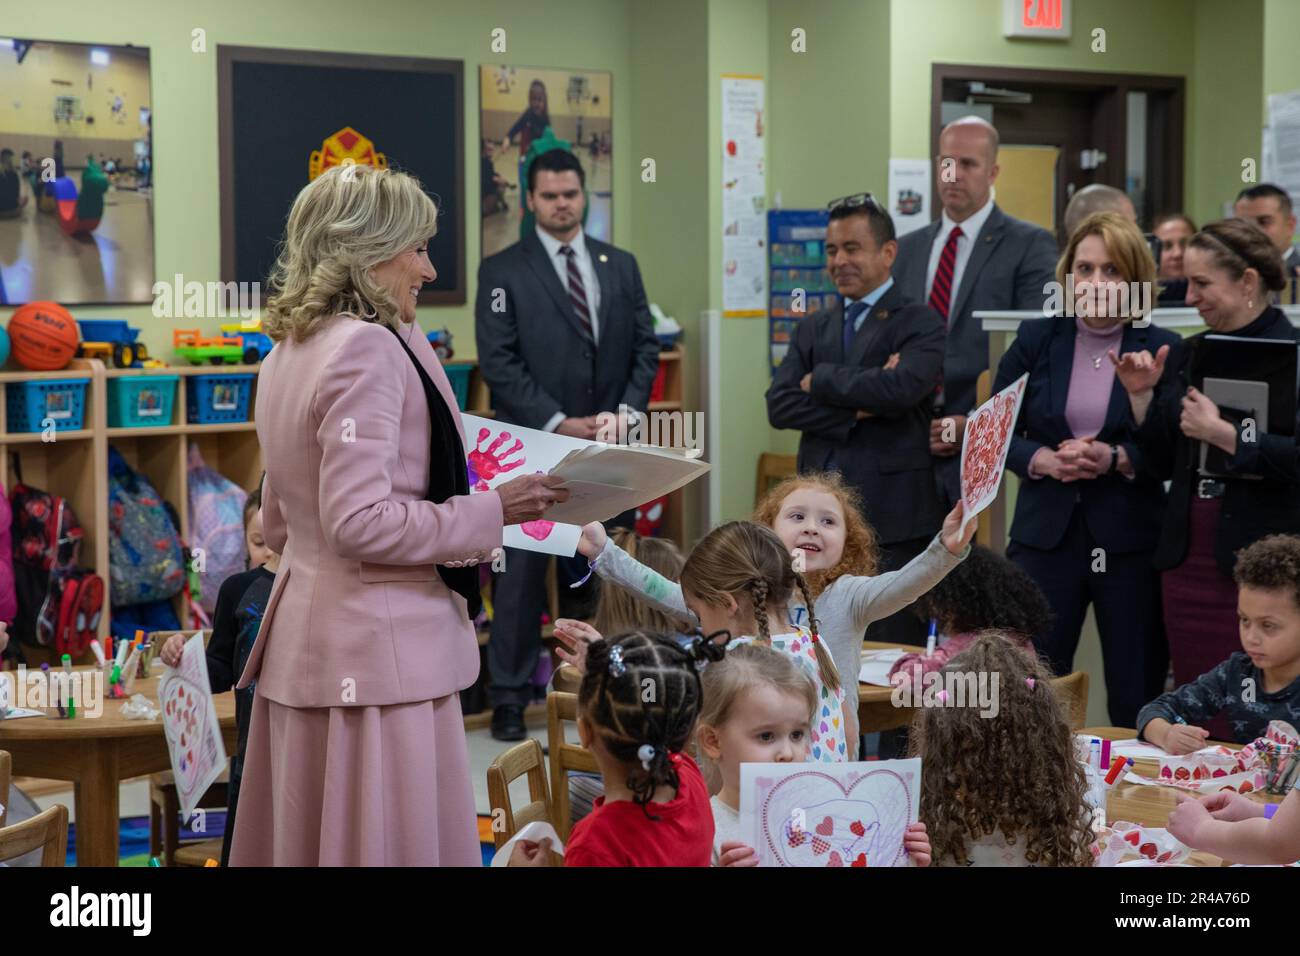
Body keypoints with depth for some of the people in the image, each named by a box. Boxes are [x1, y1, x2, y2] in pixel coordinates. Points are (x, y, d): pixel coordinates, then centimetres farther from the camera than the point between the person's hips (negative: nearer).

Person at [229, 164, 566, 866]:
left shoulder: (290, 350, 14)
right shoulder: (368, 348, -15)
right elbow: (361, 522, -20)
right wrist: (493, 511, -12)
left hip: (303, 642, 10)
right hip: (378, 651, -10)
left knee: (310, 839, 12)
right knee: (392, 844, -4)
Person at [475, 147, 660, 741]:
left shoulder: (621, 266, 13)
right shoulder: (503, 271, 0)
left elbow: (644, 347, 12)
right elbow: (499, 362, -7)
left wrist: (626, 410, -5)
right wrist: (558, 424, -13)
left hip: (608, 445, 3)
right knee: (521, 572, -2)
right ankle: (510, 698, 4)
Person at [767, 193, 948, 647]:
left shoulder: (920, 324, -2)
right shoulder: (814, 327, 15)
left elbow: (901, 387, -21)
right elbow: (779, 405, 3)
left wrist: (821, 380, -6)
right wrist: (857, 410, -11)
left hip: (891, 519, -5)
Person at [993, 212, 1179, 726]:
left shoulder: (1163, 350, -2)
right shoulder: (1035, 339, 6)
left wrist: (1117, 459, -18)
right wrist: (1042, 459, -11)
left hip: (1131, 543, -2)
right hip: (1045, 536, 2)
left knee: (1137, 702, 5)